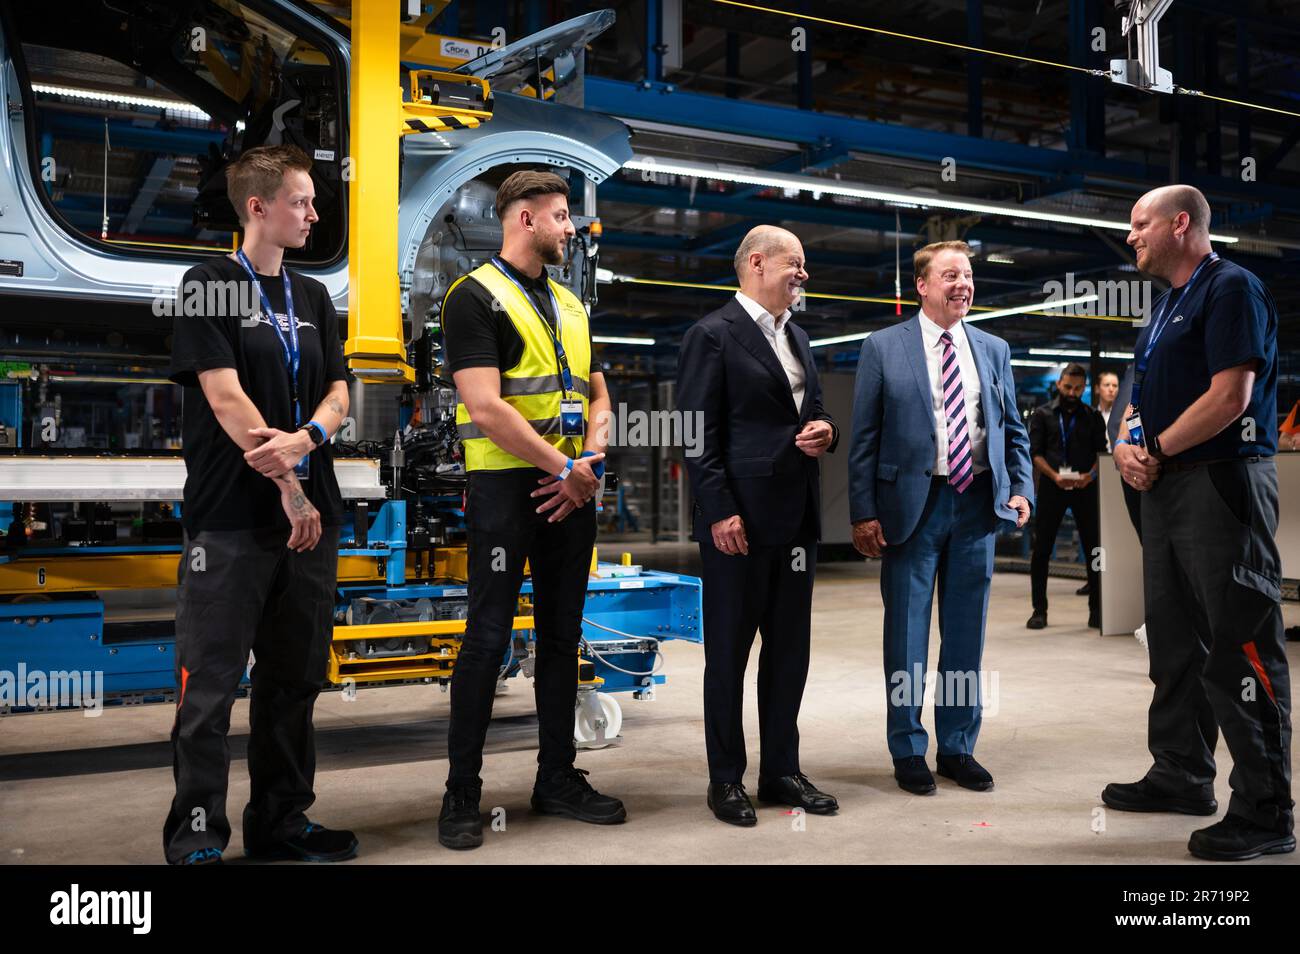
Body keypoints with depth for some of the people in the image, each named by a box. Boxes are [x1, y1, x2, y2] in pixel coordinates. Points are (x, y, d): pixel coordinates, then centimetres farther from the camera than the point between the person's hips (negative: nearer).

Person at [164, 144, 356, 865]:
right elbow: (225, 396, -11)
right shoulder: (211, 285, -2)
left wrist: (304, 438, -12)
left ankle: (282, 820, 21)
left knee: (294, 677, 10)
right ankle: (196, 832, 8)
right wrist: (289, 488, -13)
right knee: (210, 681, -2)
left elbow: (338, 392, 10)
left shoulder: (312, 297, 16)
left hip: (309, 515, 6)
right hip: (230, 516, -6)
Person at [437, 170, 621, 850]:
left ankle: (558, 778, 21)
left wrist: (591, 461, -2)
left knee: (562, 633, 11)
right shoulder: (476, 296, -7)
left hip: (572, 486, 7)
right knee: (489, 636, -4)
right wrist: (563, 468, -13)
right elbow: (486, 409, -17)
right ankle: (462, 791, 8)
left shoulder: (569, 304, 17)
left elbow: (596, 394, 17)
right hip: (505, 485, -7)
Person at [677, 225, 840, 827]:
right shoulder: (713, 335, -7)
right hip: (739, 521, -8)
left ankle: (781, 770, 24)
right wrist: (720, 512, -18)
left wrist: (825, 432, 3)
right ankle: (726, 779, 15)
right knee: (728, 653, 4)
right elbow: (697, 433, -12)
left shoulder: (798, 338, 17)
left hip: (795, 519, 8)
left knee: (790, 651, 12)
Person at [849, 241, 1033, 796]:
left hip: (977, 502, 4)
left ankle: (958, 748, 23)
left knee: (967, 631, 10)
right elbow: (864, 438, -3)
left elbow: (1012, 430, 15)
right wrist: (863, 512, -9)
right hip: (912, 505, -3)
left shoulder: (994, 350, 11)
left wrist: (1021, 488, 0)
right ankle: (908, 750, 19)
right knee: (906, 630, 5)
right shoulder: (883, 348, 0)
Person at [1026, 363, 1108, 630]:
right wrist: (1054, 475, -16)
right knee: (1041, 549, -1)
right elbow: (1035, 452, 0)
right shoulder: (1042, 415, 8)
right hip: (1051, 487, -1)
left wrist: (1090, 475, -15)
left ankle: (1096, 610, 9)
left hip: (1085, 487, 1)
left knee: (1093, 548, 0)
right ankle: (1039, 610, 8)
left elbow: (1101, 452, 5)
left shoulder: (1093, 418, 12)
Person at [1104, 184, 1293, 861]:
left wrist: (1156, 450, -11)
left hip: (1221, 482, -10)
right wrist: (1126, 445, 1)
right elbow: (1141, 399, 21)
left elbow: (1229, 398, -18)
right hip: (1164, 487, 10)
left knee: (1240, 644, -7)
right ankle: (1181, 775, 27)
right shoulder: (1166, 305, 20)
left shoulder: (1231, 289, -8)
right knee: (1174, 639, 15)